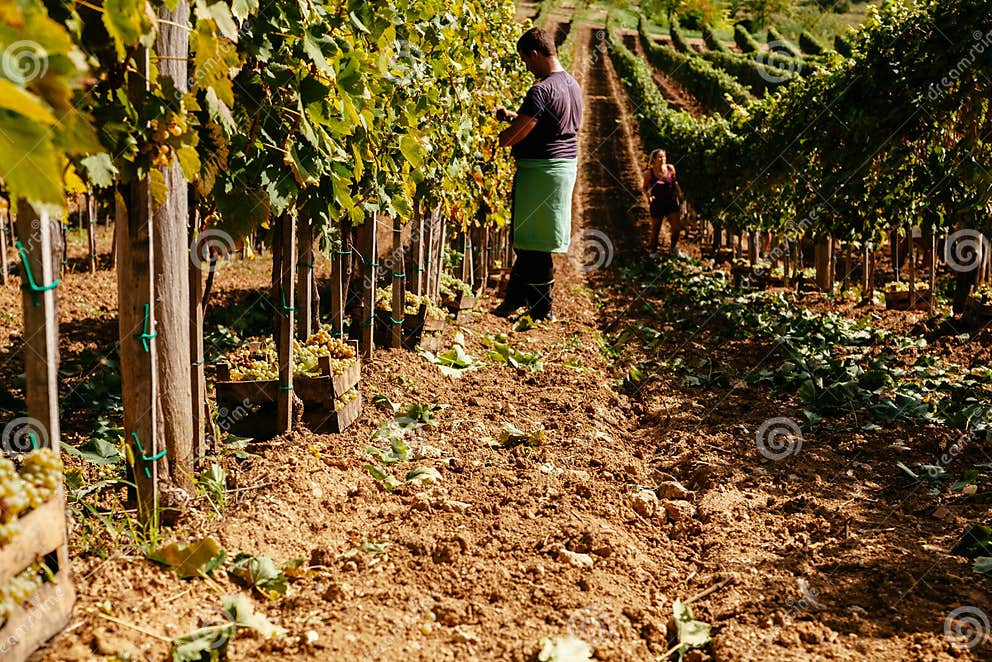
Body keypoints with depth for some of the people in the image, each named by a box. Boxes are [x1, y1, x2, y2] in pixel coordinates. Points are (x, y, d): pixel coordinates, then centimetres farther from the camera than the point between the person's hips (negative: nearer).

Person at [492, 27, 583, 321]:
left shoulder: (541, 90, -20)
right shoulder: (572, 84, 10)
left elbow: (515, 135, -21)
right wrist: (513, 116, 17)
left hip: (540, 171, -9)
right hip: (566, 165, 10)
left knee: (535, 244, 0)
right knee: (526, 239, 18)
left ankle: (541, 310, 9)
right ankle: (515, 298, 27)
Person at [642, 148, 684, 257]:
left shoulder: (670, 168, -6)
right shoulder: (649, 173, -13)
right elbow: (645, 188, 0)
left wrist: (679, 193, 5)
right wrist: (648, 195, -19)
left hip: (671, 202, 3)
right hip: (657, 204, -3)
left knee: (677, 228, 5)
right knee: (655, 230, 7)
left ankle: (674, 249, 30)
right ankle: (652, 250, 32)